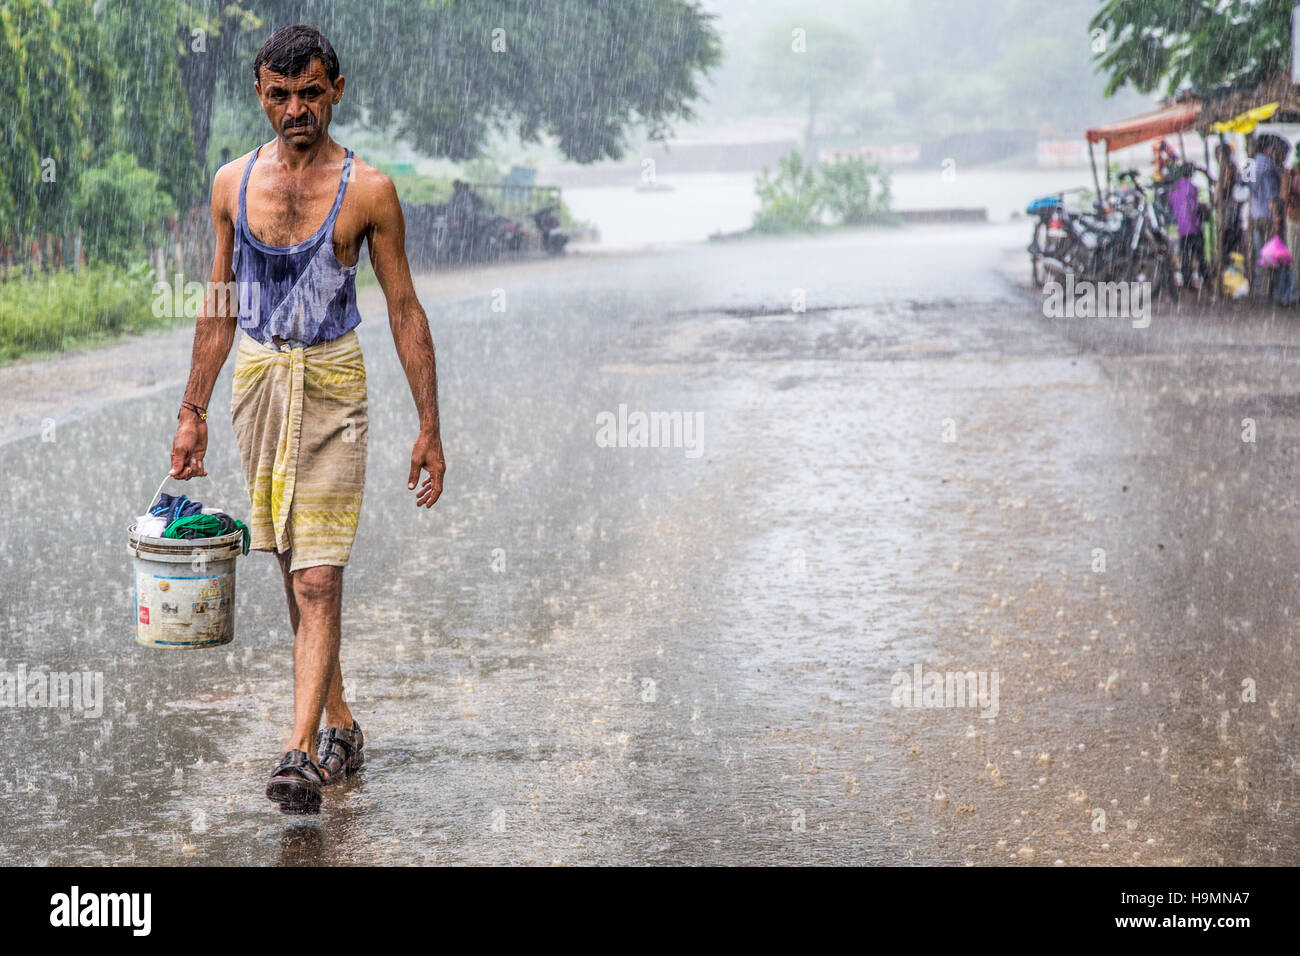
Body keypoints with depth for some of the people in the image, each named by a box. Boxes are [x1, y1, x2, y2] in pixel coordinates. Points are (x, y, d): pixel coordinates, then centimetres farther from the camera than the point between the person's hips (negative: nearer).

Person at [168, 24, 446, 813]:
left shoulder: (367, 190, -5)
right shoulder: (234, 183, 6)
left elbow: (406, 311, -1)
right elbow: (220, 304, 14)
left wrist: (429, 428, -4)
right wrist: (194, 411, 12)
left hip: (332, 383, -4)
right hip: (256, 380, 4)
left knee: (319, 577, -11)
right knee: (294, 570, 10)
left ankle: (303, 752, -15)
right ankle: (340, 725, 24)